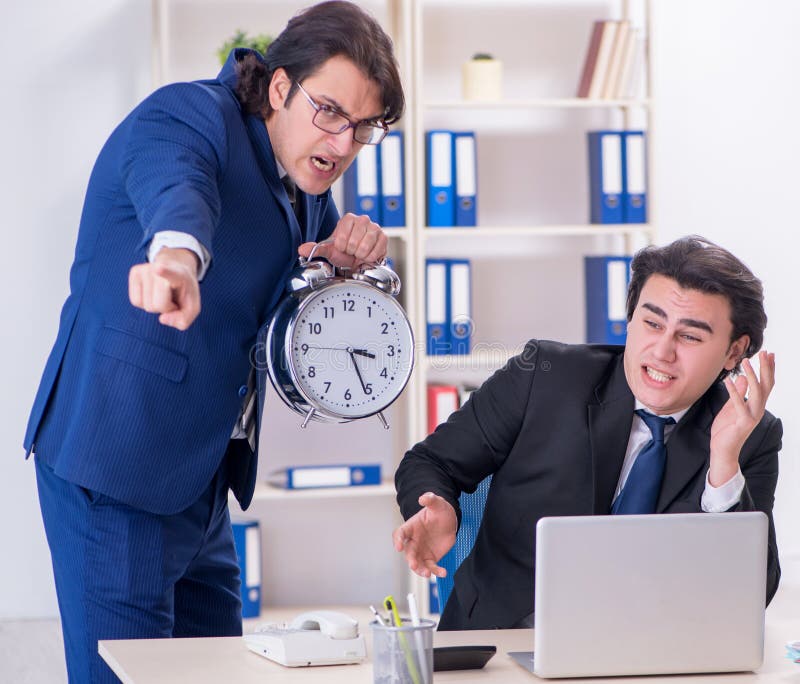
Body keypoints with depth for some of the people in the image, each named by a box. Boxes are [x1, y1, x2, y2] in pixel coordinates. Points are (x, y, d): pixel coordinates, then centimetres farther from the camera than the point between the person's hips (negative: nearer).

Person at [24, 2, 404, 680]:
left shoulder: (303, 176, 12)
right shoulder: (184, 116, -13)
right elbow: (174, 192, -38)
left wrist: (350, 258, -6)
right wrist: (177, 258, -61)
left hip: (203, 477, 9)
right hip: (117, 473, -9)